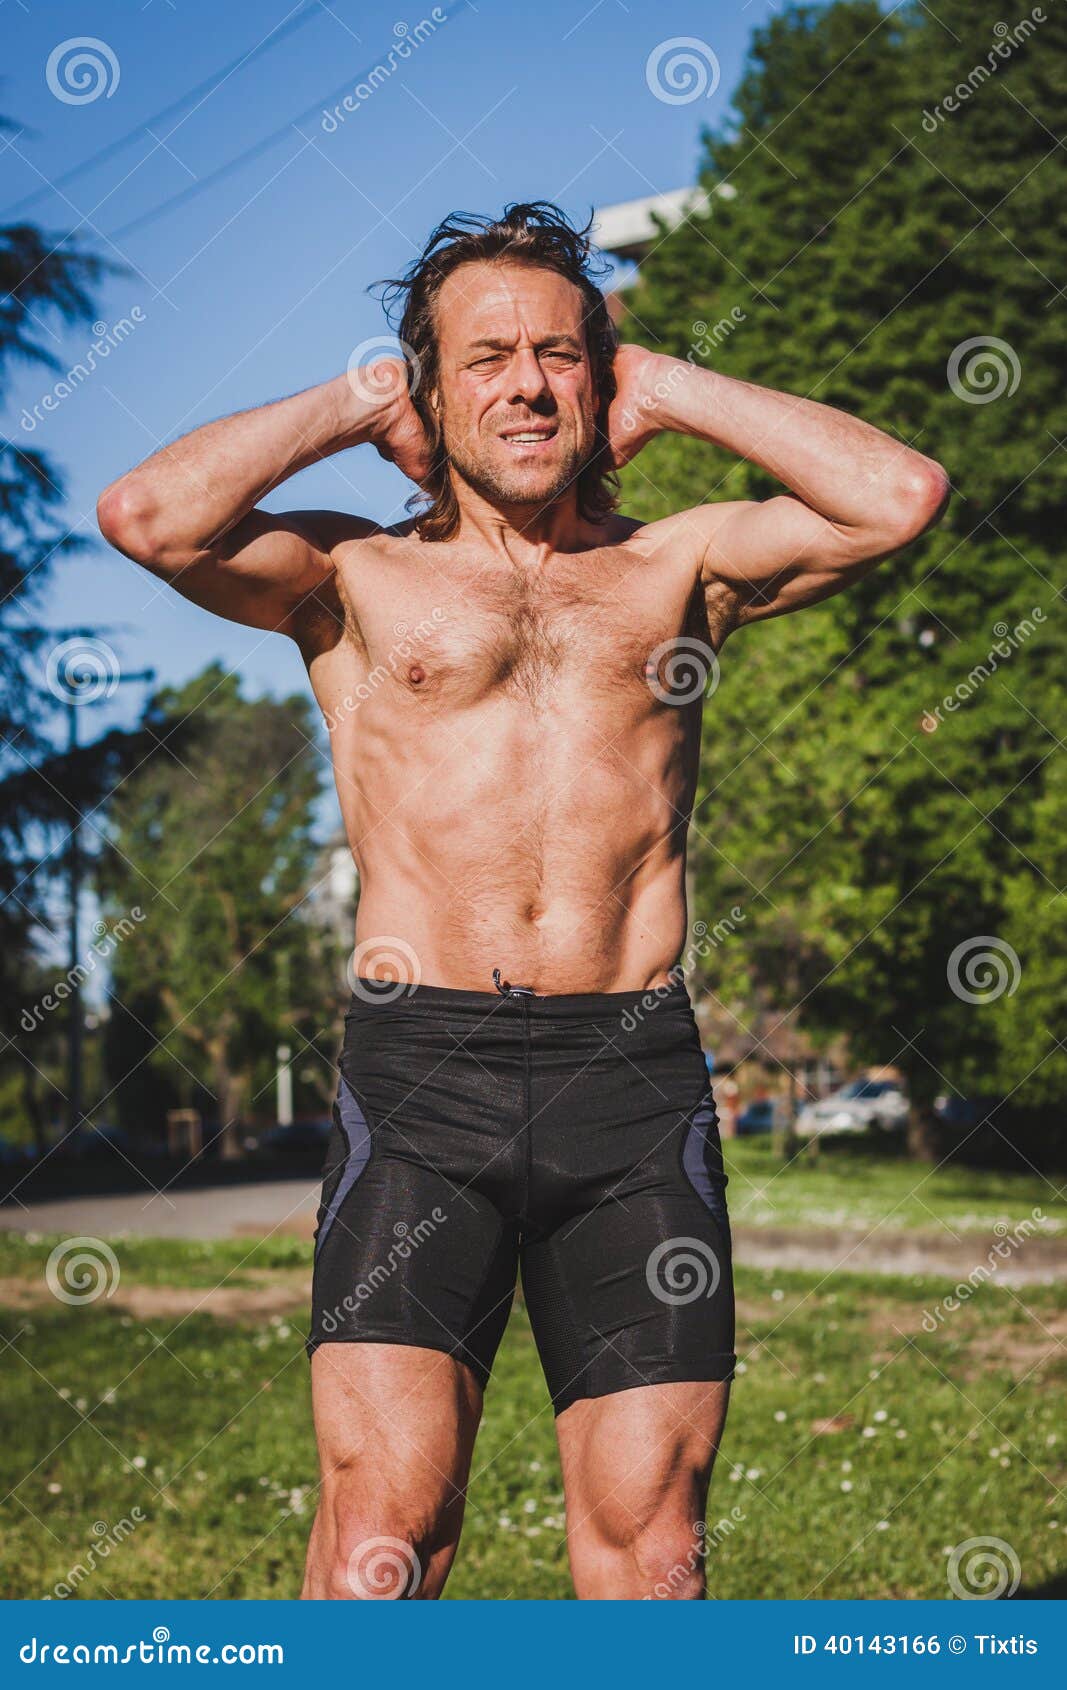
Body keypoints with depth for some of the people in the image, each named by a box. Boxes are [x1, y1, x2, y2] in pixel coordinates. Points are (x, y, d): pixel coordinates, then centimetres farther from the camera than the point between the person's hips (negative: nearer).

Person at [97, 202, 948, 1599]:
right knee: (383, 1523, -11)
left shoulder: (673, 568, 17)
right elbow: (147, 516, -6)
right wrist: (349, 406, 8)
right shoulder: (356, 578, 12)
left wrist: (671, 392, 11)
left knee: (649, 1539, 1)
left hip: (636, 1080, 2)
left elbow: (902, 496, 3)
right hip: (422, 1075, -1)